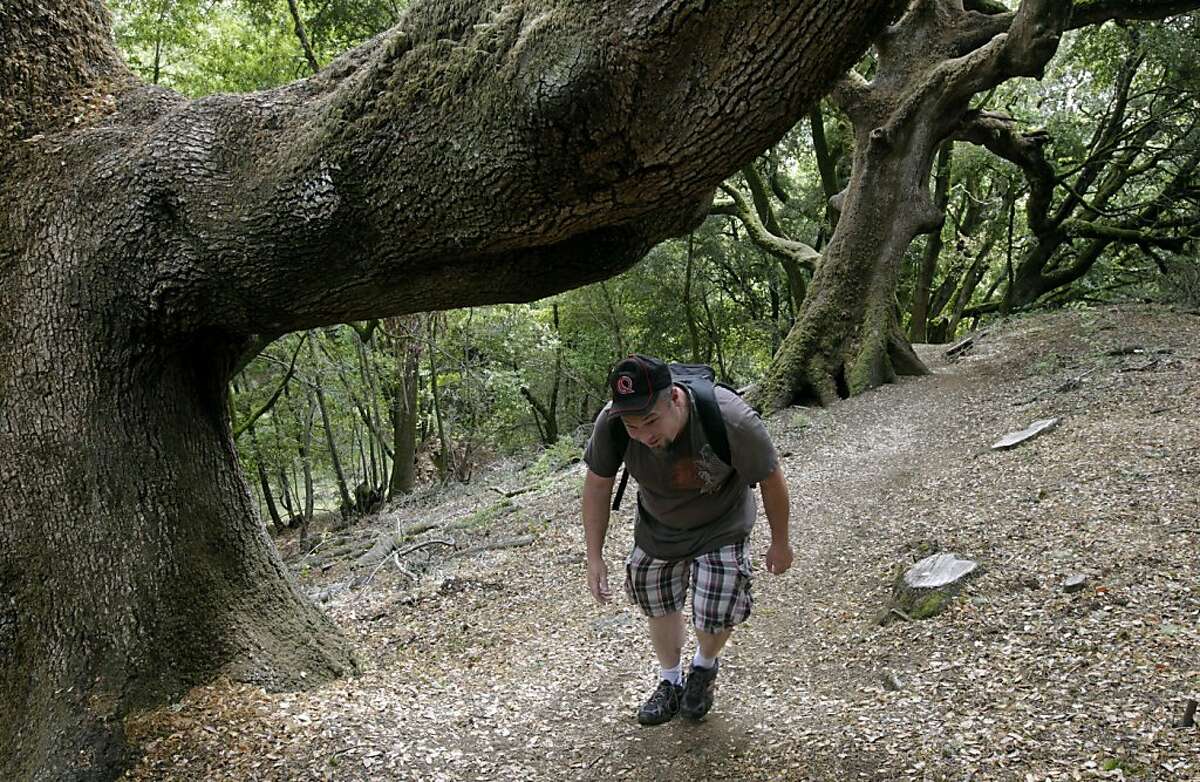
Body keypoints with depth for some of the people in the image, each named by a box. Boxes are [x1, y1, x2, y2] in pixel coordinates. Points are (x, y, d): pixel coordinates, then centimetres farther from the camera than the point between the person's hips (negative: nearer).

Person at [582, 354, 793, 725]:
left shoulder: (731, 420, -39)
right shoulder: (610, 424, -31)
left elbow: (771, 479, -21)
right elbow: (597, 484, -12)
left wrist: (780, 543, -6)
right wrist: (594, 557, -9)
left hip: (720, 530, -3)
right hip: (657, 527, 3)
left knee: (714, 616, -7)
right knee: (659, 606, 15)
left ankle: (705, 666, 30)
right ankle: (670, 681, 44)